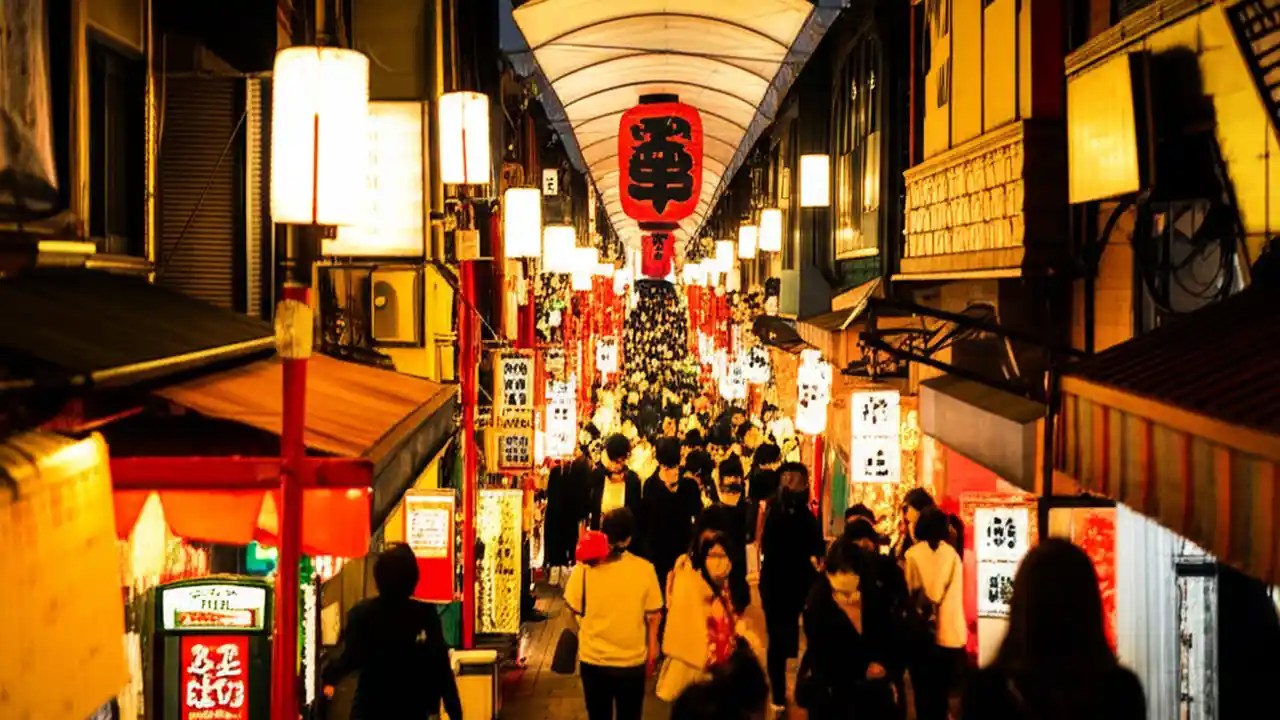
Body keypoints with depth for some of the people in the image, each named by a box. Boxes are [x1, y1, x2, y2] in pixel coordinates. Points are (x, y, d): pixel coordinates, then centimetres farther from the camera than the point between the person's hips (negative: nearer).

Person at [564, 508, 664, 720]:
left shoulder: (585, 568, -18)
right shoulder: (645, 569, -16)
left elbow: (573, 610, -7)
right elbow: (654, 615, -7)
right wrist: (652, 649, 8)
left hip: (593, 660, 0)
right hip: (632, 661, 0)